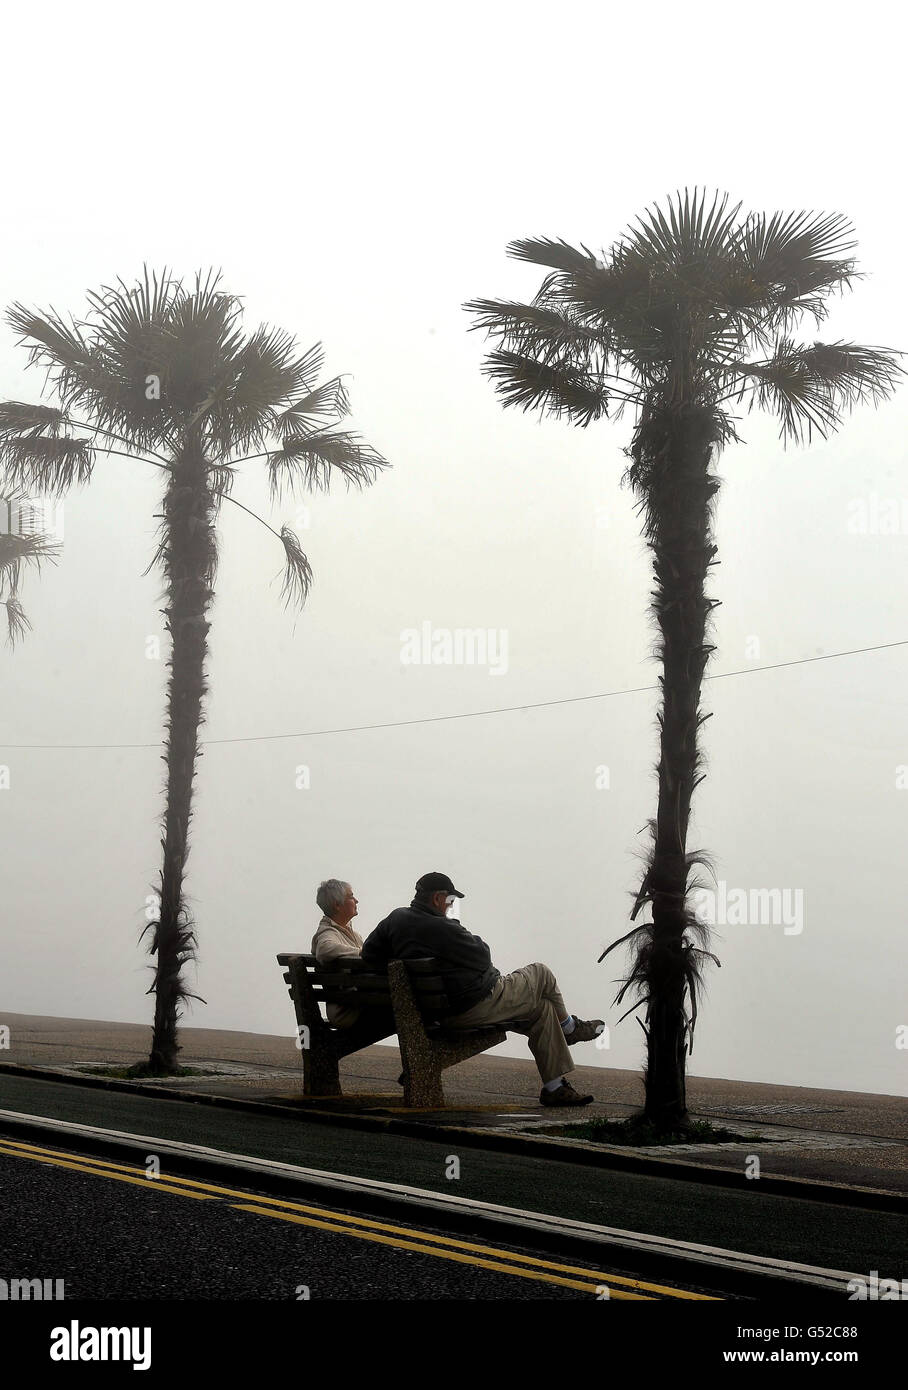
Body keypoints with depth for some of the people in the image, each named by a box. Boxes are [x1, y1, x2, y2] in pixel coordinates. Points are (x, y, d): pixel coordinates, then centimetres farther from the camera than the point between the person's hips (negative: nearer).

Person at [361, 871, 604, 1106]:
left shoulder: (396, 919, -1)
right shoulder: (442, 929, -26)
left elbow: (369, 953, 8)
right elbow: (482, 959, -14)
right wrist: (473, 939, 6)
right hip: (479, 1005, -10)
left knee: (543, 1009, 22)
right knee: (542, 974, 11)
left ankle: (555, 1088, 25)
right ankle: (568, 1027, 38)